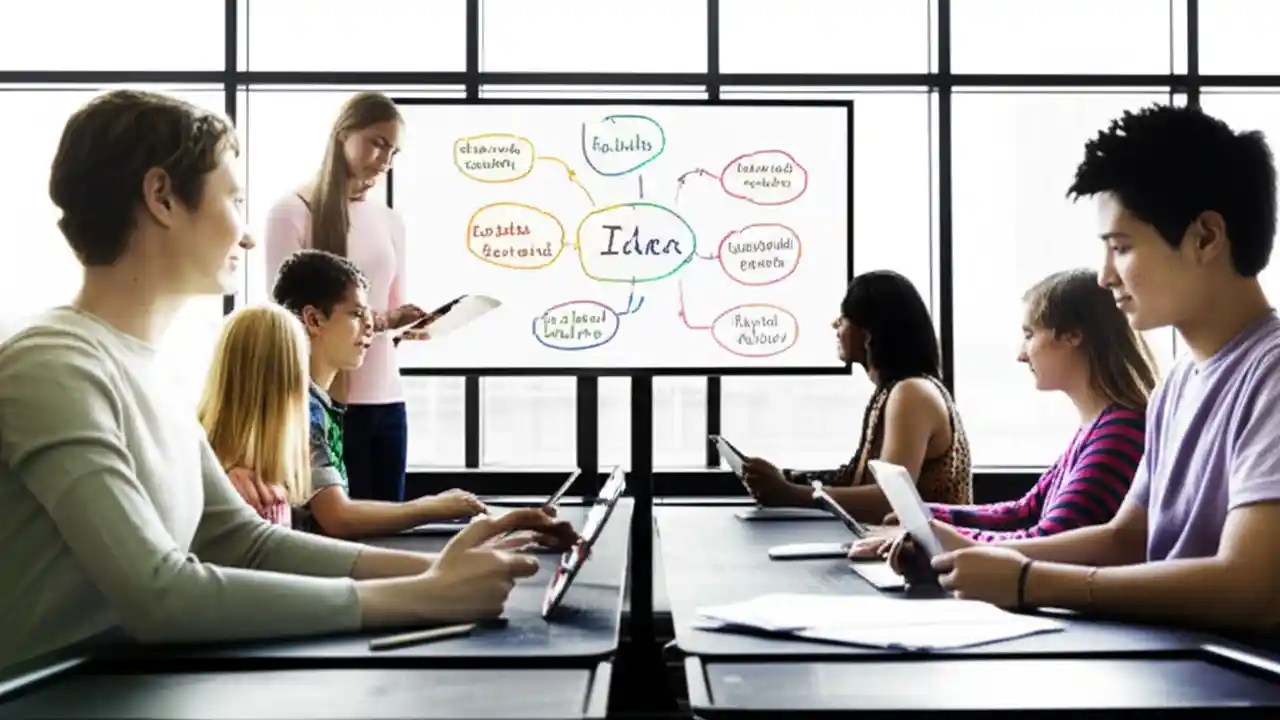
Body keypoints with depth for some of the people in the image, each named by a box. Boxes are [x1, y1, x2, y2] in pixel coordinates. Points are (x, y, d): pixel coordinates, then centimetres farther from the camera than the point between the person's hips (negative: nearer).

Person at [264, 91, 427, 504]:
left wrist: (409, 326, -5)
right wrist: (379, 321, -19)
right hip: (326, 403, -6)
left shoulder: (389, 221, 15)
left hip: (387, 399, 6)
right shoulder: (293, 213, -4)